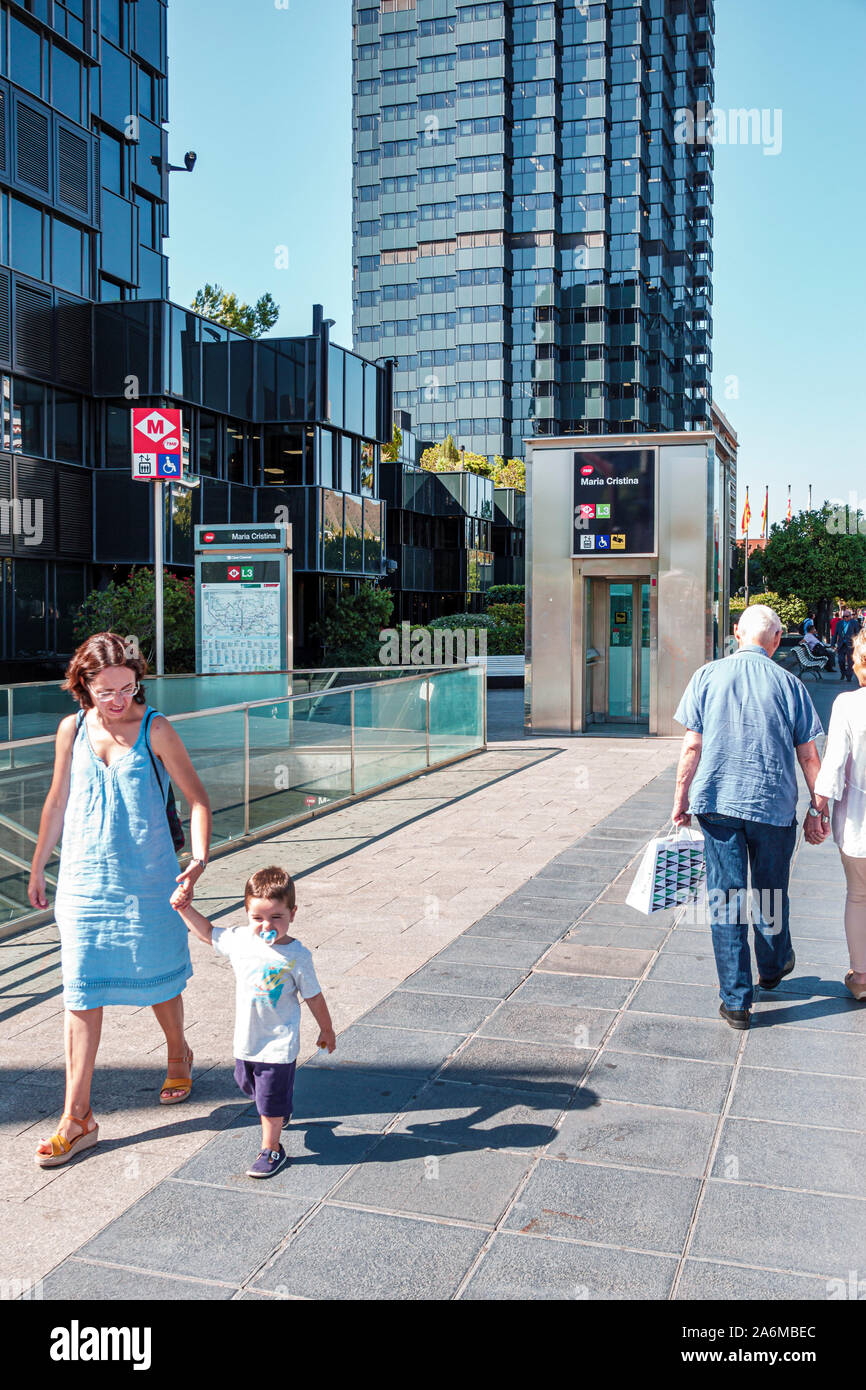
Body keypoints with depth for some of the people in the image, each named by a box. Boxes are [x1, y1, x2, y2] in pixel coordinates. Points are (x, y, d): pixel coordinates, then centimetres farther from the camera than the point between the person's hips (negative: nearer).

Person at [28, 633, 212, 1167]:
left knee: (158, 980, 13)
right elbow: (58, 803, 13)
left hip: (147, 882, -2)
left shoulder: (156, 730, -9)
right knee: (82, 994, 1)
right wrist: (38, 867, 19)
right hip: (84, 882, 2)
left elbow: (198, 800, -8)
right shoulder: (73, 730, 2)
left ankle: (178, 1055, 43)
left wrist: (199, 860, -23)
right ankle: (77, 1119, 8)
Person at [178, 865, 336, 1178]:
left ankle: (271, 1150, 26)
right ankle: (281, 1115, 53)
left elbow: (313, 997, -7)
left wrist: (327, 1030, 3)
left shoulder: (296, 956, -18)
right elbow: (208, 932, 9)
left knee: (271, 1101, 5)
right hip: (246, 1038, 5)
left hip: (279, 1043, -5)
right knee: (248, 1084, 25)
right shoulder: (239, 940, -9)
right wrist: (185, 908, -3)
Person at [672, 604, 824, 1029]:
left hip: (718, 803, 0)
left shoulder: (707, 677, -1)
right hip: (774, 804, 0)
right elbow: (808, 755, 2)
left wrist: (681, 800, 6)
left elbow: (692, 746, -3)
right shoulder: (789, 684, -1)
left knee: (726, 899, 5)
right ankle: (773, 967, 43)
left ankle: (736, 1002, 9)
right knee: (770, 894, 20)